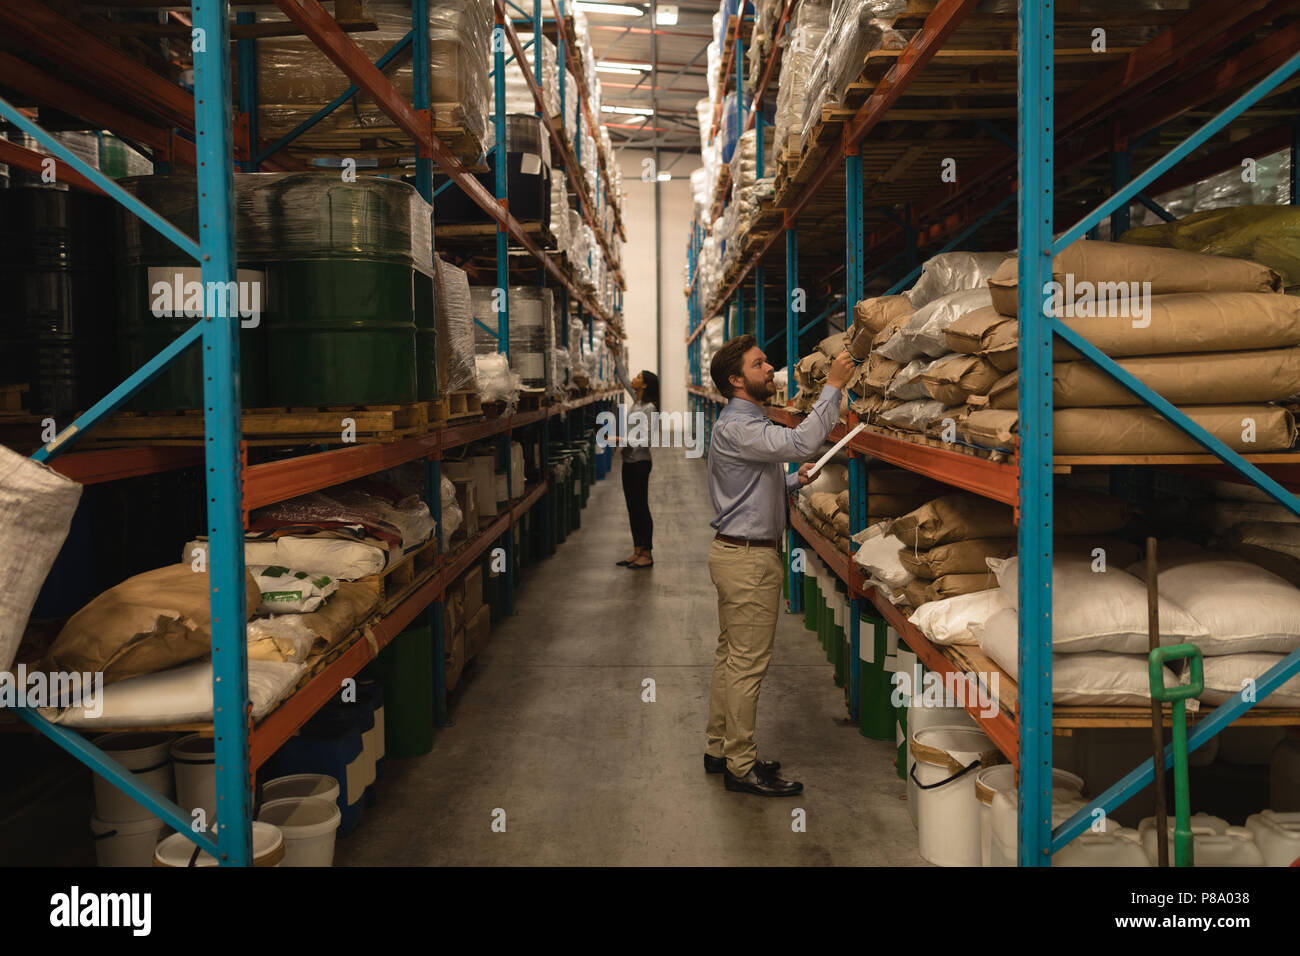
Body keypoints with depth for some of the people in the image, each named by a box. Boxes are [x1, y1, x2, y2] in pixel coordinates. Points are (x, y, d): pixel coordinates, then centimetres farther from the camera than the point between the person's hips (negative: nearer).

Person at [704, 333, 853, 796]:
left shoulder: (750, 424, 17)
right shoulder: (735, 428, -18)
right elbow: (799, 442, -32)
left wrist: (793, 481, 6)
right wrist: (832, 387, -27)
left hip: (737, 552, 11)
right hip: (748, 558, -11)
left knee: (730, 655, 16)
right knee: (747, 663, -5)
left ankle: (719, 748, 27)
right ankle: (741, 767, 3)